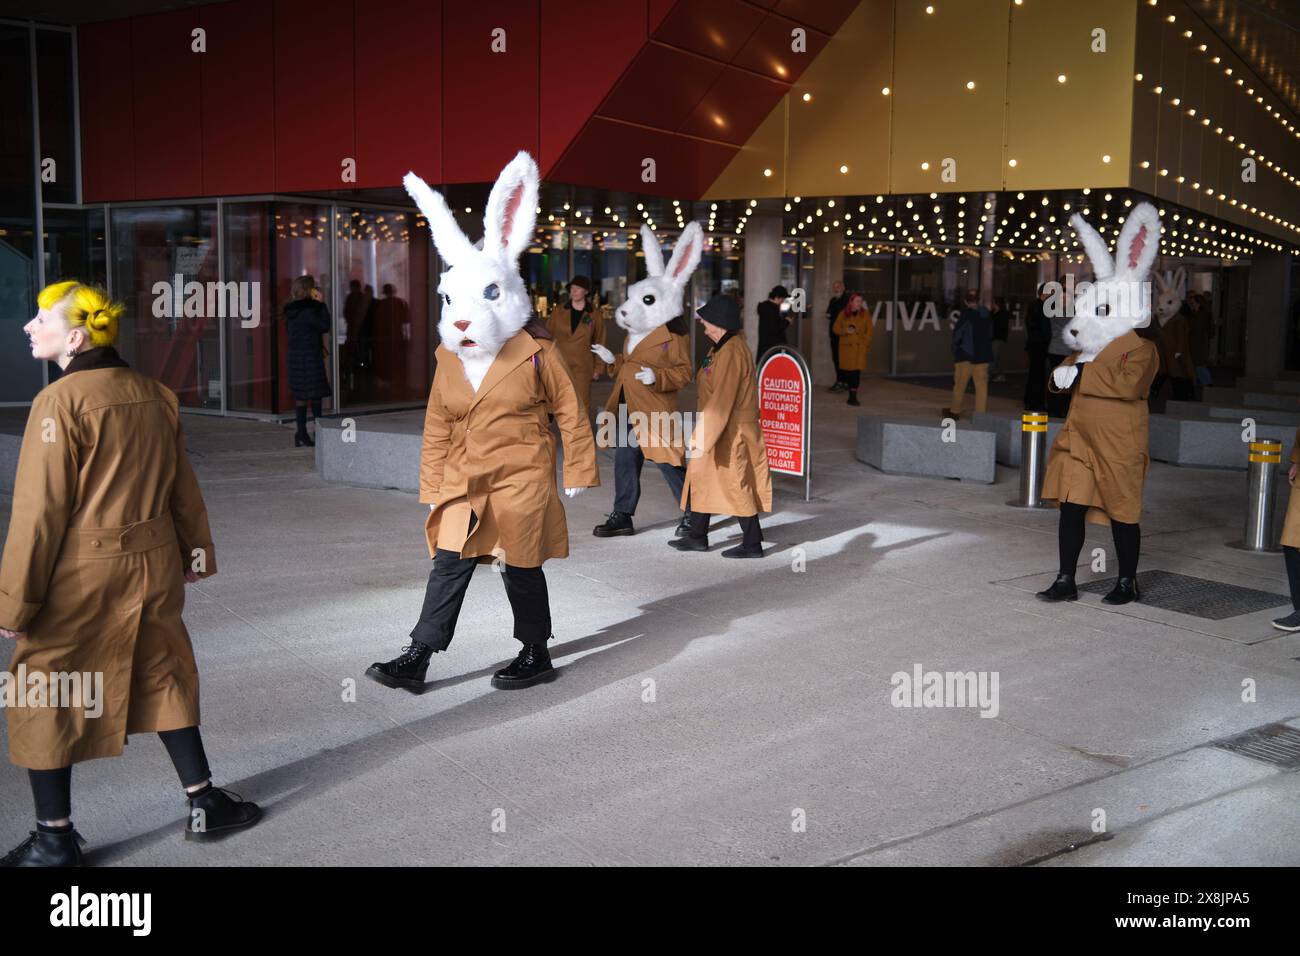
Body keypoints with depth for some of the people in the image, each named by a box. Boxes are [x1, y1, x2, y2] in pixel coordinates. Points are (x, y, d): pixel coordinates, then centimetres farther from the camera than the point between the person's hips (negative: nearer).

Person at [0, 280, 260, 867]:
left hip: (81, 578, -6)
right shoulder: (155, 395, 3)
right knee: (165, 681, 19)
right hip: (154, 568, 6)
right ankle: (204, 804, 25)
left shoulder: (61, 401, -16)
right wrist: (195, 553, 23)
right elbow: (182, 488, 11)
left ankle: (55, 841, 17)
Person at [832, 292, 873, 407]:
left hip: (859, 346, -1)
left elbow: (870, 330, 5)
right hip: (846, 346, 1)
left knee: (856, 371, -9)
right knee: (847, 370, 1)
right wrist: (845, 331, -10)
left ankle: (853, 396, -6)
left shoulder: (865, 314, 5)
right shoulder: (843, 314, 6)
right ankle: (852, 395, 15)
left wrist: (866, 342, -5)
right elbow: (836, 328, 8)